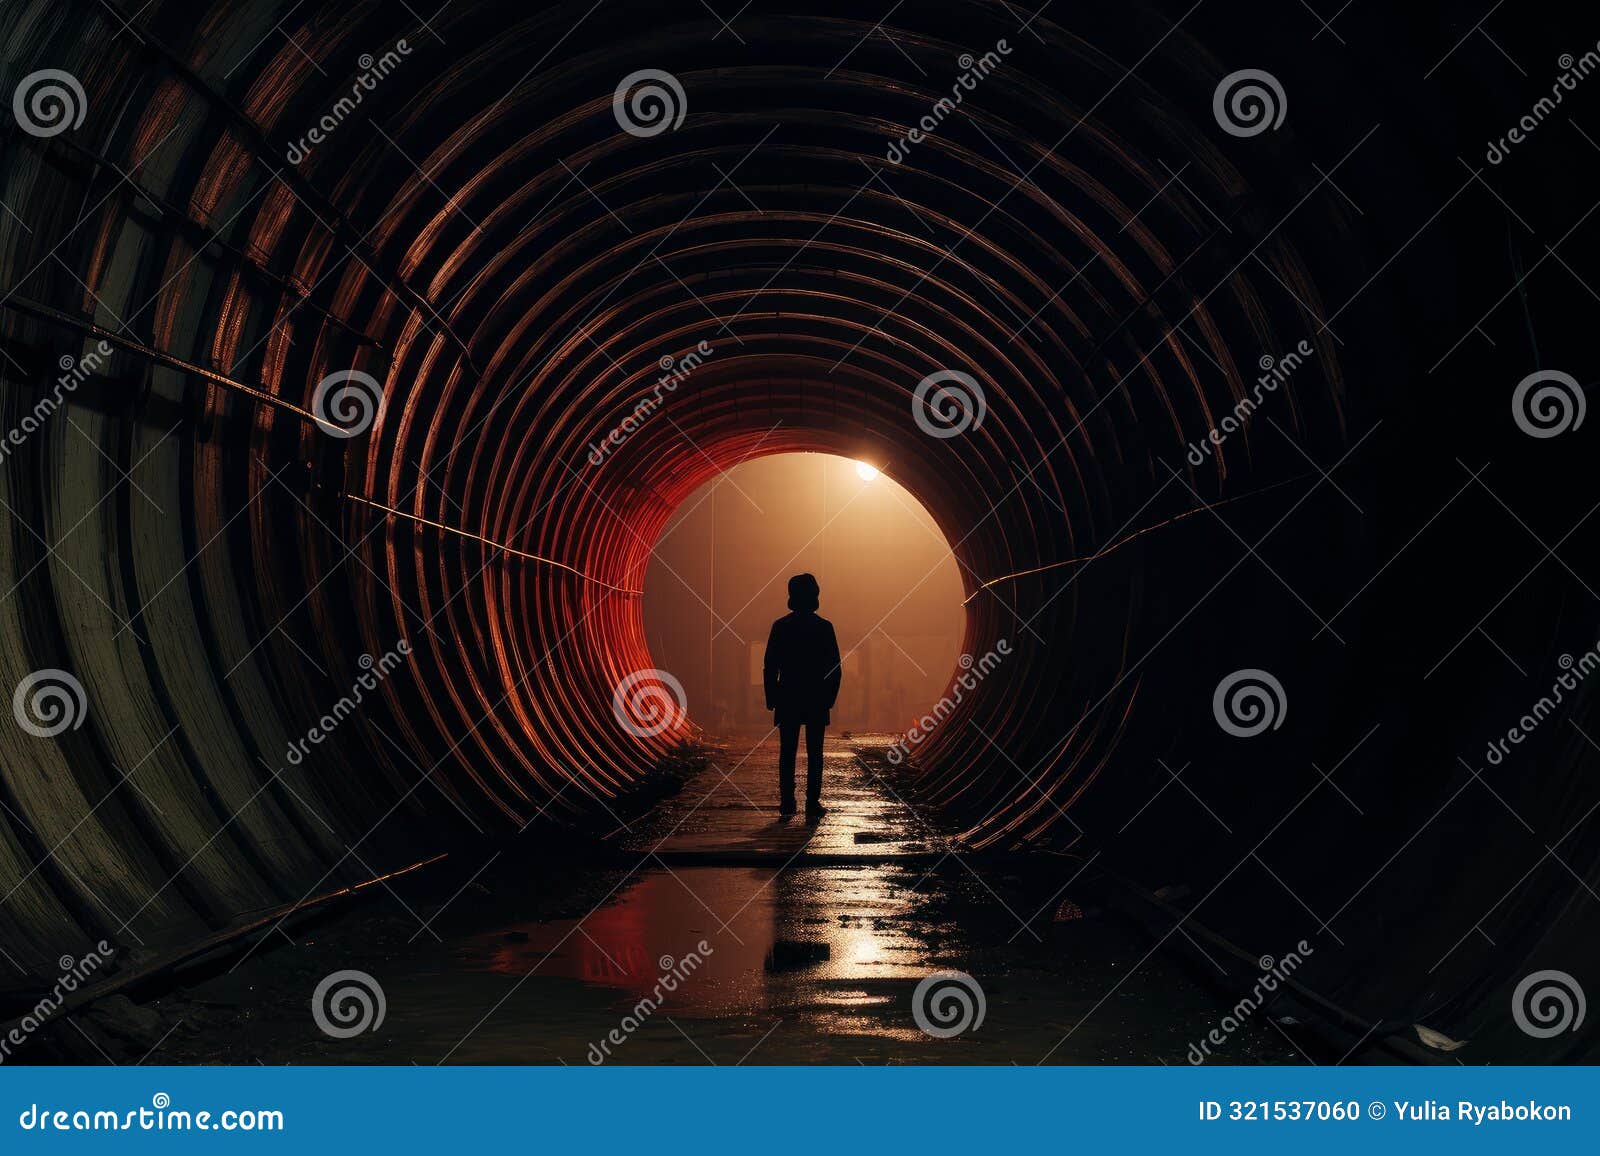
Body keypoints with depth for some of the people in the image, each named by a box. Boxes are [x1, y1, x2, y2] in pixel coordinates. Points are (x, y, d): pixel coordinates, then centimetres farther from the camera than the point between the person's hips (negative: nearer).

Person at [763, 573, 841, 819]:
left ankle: (787, 803, 6)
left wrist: (770, 697, 5)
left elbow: (770, 666, -2)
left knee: (787, 752, 8)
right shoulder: (824, 627, -4)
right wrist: (831, 696, 7)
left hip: (787, 699, 1)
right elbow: (834, 666, -2)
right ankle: (812, 804, 0)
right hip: (817, 700, -1)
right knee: (814, 753, 3)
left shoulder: (780, 626, -3)